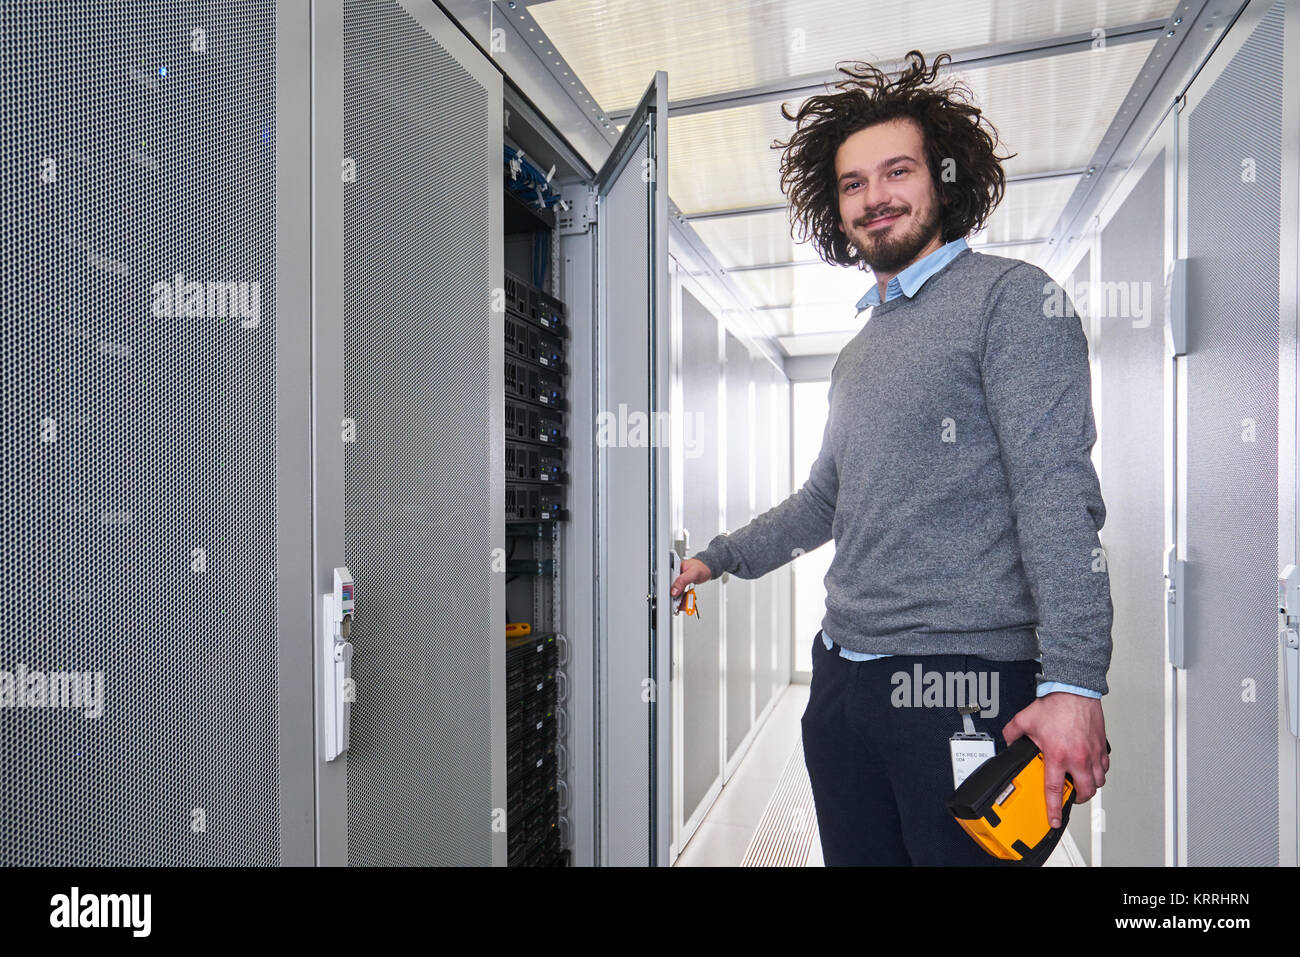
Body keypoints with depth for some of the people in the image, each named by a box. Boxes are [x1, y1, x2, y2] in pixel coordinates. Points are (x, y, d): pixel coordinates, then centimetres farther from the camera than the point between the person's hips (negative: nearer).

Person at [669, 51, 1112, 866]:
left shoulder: (1011, 297, -4)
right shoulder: (859, 352, 17)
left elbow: (1058, 494, -15)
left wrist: (1073, 681, -22)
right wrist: (717, 560, 29)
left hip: (963, 685, -7)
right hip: (842, 678, 7)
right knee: (856, 856, 17)